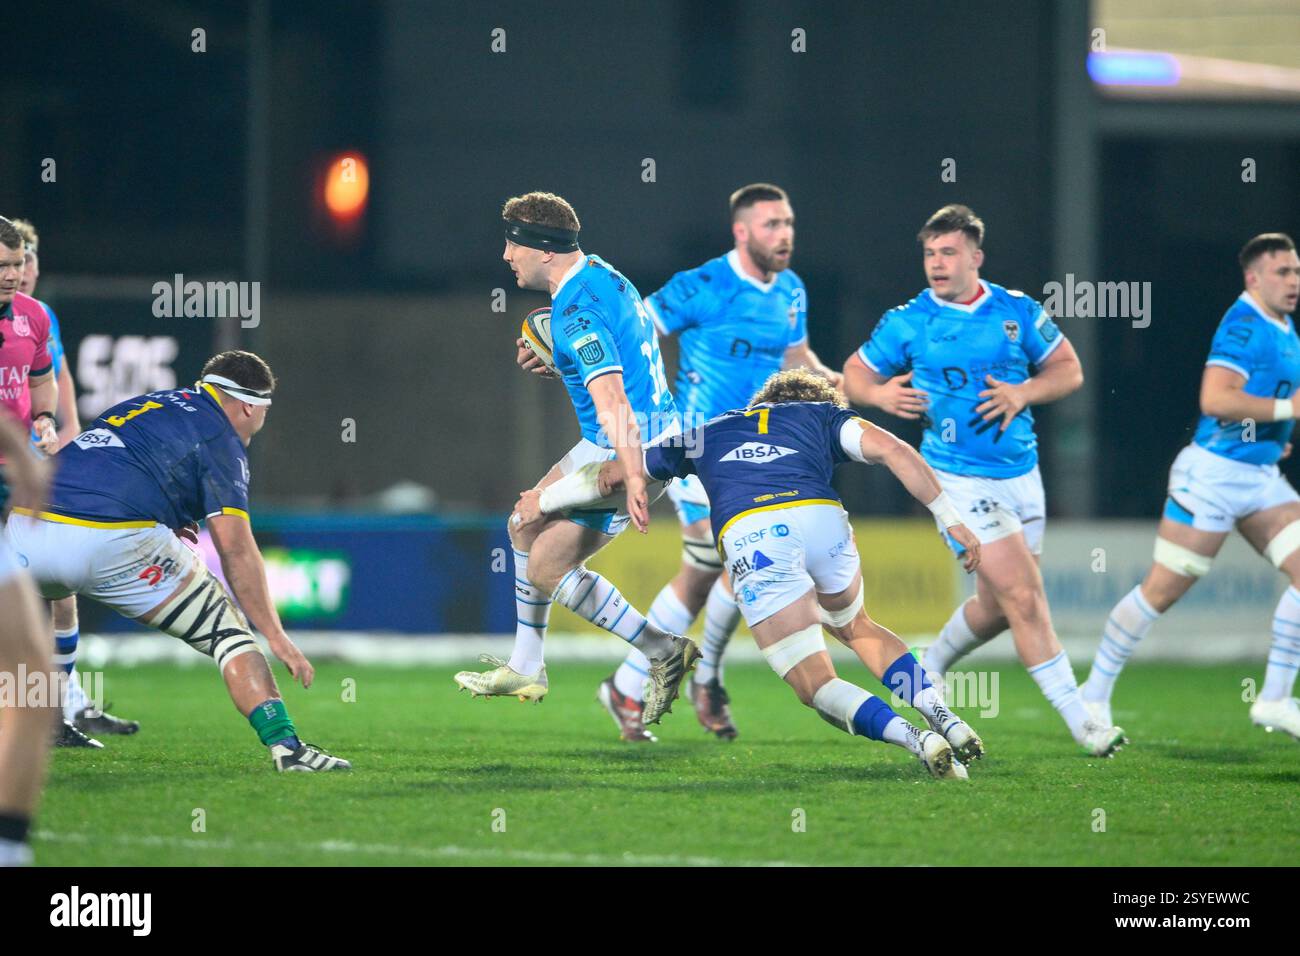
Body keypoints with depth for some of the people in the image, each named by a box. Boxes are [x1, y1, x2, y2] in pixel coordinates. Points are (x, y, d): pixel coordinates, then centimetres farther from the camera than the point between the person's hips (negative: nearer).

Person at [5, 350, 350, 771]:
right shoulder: (221, 440, 7)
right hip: (111, 545, -6)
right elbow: (235, 549, -2)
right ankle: (285, 744, -3)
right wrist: (276, 637, -2)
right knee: (228, 632, 8)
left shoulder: (144, 405, 29)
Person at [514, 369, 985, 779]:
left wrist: (542, 501, 58)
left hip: (748, 536, -1)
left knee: (815, 686, 3)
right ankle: (946, 720, 12)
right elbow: (890, 449, 13)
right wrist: (950, 519, 12)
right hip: (822, 518, 1)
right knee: (856, 627, 31)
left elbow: (611, 475, 43)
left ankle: (916, 739, -22)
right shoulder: (824, 415, 31)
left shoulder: (706, 433, 36)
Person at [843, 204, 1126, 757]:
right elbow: (853, 374, 6)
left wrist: (1024, 393, -11)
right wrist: (879, 393, -16)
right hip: (962, 480, -4)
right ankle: (1079, 720, -11)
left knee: (997, 606, 12)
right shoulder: (906, 323, -3)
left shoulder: (1018, 312, 3)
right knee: (1024, 598, -13)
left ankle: (930, 670, 39)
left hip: (1021, 474, 4)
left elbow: (1069, 369, 7)